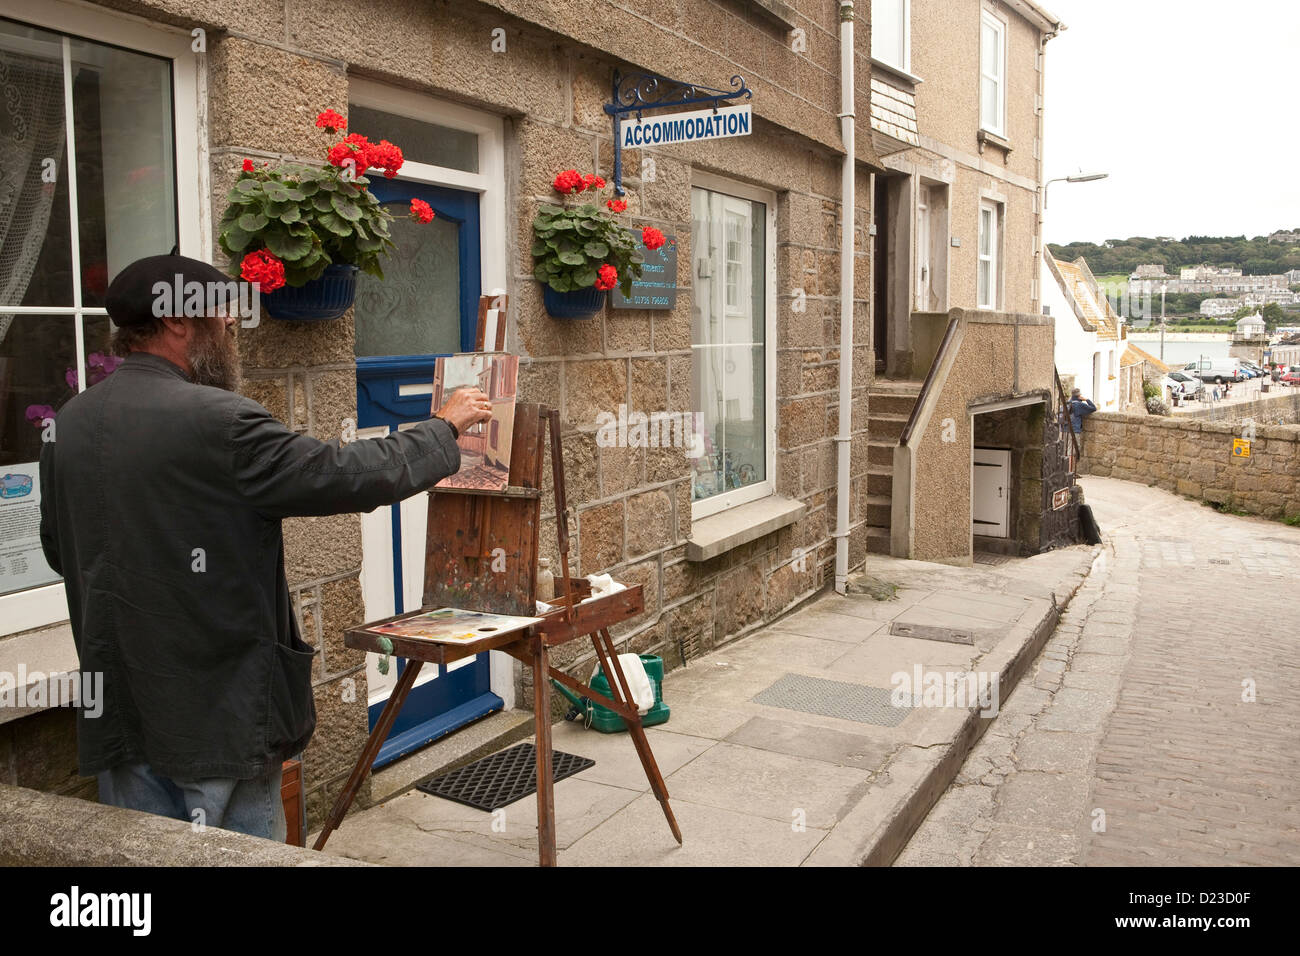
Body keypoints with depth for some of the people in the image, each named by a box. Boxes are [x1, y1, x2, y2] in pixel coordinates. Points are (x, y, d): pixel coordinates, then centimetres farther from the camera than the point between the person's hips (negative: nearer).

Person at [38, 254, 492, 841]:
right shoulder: (217, 422, -20)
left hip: (114, 710, 7)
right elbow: (355, 476, -17)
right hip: (216, 714, -7)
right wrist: (445, 428, -2)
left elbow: (58, 551, 15)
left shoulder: (68, 424, 3)